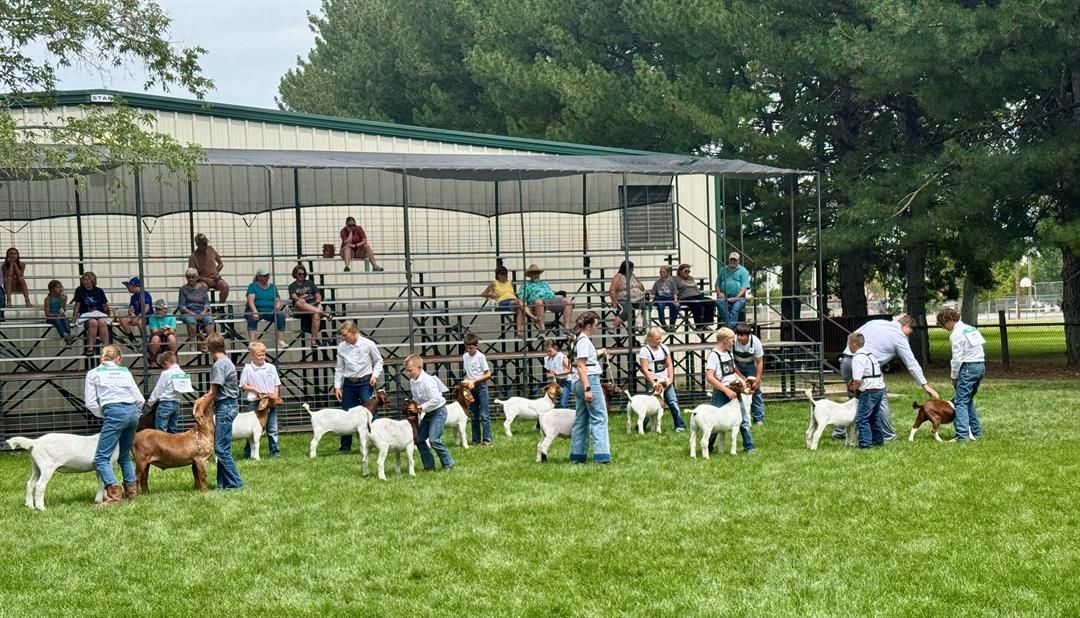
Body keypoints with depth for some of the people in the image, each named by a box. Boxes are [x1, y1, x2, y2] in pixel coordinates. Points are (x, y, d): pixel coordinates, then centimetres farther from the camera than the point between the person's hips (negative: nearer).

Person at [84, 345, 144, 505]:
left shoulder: (93, 373, 14)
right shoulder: (124, 371, 22)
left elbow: (90, 402, 6)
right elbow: (140, 400, 18)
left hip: (114, 413, -5)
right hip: (133, 412, 5)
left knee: (101, 458, -6)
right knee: (125, 455, 23)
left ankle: (114, 494, -22)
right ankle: (131, 489, 18)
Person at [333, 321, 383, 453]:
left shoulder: (368, 344, -8)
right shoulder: (342, 347, -1)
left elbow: (378, 361, 5)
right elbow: (339, 368, 8)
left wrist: (375, 374, -10)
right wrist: (337, 386, 4)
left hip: (365, 382, -3)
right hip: (349, 384, 3)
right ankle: (345, 446, 16)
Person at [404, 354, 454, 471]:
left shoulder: (427, 381, -25)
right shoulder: (412, 381, 3)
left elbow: (436, 399, -29)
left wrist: (422, 408, -26)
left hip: (438, 411, -9)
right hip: (428, 413, 9)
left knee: (434, 439, -17)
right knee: (419, 439, 4)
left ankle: (448, 464, -4)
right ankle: (429, 465, 13)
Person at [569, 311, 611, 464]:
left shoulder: (578, 339, 16)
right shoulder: (584, 341, -13)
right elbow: (581, 366, -20)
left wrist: (597, 355, 21)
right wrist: (587, 388, -24)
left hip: (579, 383, 10)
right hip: (590, 380, -10)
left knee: (581, 420, 11)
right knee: (599, 417, -9)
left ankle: (577, 455, 12)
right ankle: (601, 455, -15)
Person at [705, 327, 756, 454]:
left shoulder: (729, 354, 11)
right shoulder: (714, 355, -14)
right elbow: (709, 377, -22)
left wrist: (743, 381, 5)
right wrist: (726, 390, -24)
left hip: (733, 392, 7)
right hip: (720, 393, -7)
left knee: (744, 418, 7)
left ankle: (748, 446, 15)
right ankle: (707, 447, 15)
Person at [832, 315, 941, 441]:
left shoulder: (874, 322, 22)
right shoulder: (899, 336, 7)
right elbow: (912, 364, 7)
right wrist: (925, 385, 12)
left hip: (846, 360, 6)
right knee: (880, 399, 7)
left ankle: (839, 431, 22)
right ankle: (887, 435, 12)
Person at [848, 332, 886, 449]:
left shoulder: (858, 358, -13)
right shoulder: (869, 355, 17)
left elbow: (857, 379, -19)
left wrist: (854, 388, 0)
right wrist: (853, 383, 20)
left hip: (869, 391, -10)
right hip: (879, 388, 10)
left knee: (861, 418, -7)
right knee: (873, 417, 22)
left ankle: (865, 443, -10)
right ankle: (878, 440, 30)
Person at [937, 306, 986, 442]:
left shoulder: (956, 334, -10)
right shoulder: (971, 329, 16)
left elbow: (957, 358, -14)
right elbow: (980, 351, 17)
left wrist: (954, 376, -2)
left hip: (968, 367, -9)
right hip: (981, 366, 9)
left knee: (961, 402, -9)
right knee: (969, 401, 18)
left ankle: (963, 435, -19)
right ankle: (976, 432, 18)